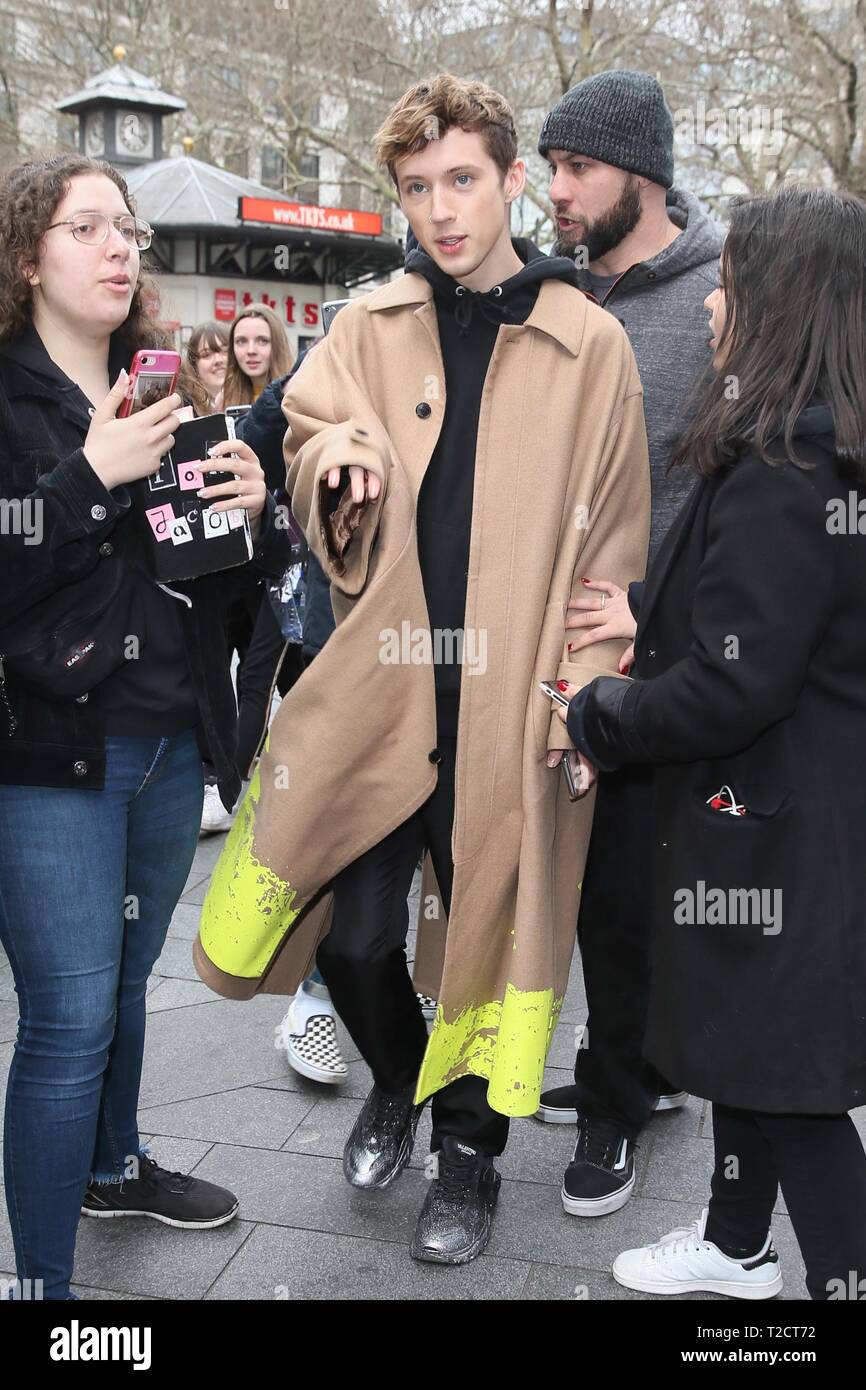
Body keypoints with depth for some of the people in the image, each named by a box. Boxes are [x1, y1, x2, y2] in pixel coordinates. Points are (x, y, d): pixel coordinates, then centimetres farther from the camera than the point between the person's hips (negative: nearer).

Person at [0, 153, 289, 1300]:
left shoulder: (166, 395, 12)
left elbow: (241, 578, 15)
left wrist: (255, 509, -5)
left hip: (172, 742, 6)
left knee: (126, 980, 20)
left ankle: (115, 1165, 44)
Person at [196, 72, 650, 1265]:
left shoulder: (588, 345, -1)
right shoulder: (370, 329, 6)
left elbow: (615, 541, 0)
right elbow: (309, 447, 12)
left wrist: (587, 685, -8)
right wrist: (333, 461, -12)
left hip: (514, 707, -2)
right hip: (382, 691, 2)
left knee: (489, 932, 10)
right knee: (354, 938, 5)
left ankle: (467, 1149, 35)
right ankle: (399, 1082, 39)